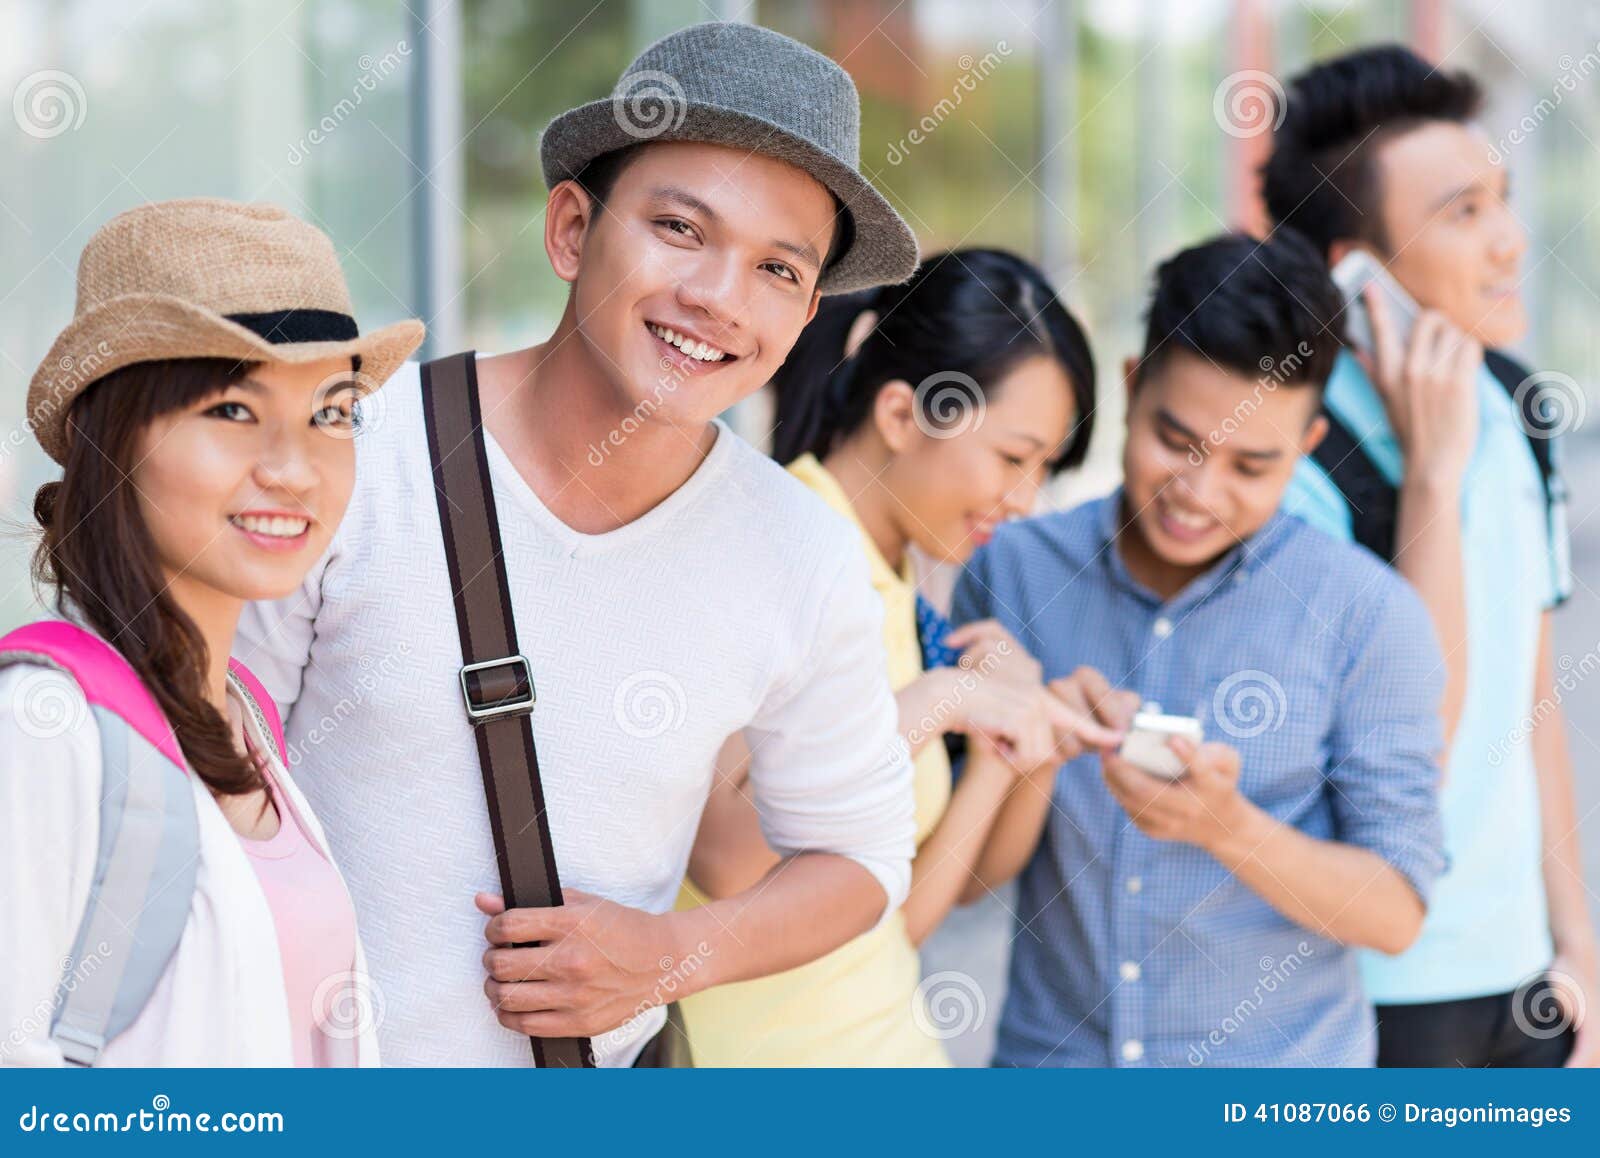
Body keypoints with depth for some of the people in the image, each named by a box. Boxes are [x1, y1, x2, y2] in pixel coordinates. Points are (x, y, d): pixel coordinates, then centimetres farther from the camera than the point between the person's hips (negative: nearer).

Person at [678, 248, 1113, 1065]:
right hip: (764, 1042, -7)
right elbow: (726, 858, -27)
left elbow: (899, 920, 9)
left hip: (883, 1032, 7)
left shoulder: (893, 592, 10)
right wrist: (937, 701, -22)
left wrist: (1000, 752, -2)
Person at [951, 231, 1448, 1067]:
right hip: (1048, 1053, 2)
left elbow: (1395, 913, -9)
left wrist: (1230, 828, -24)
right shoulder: (1013, 568, -5)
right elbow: (966, 874, -1)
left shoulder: (1368, 615, -10)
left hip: (1274, 1094, -1)